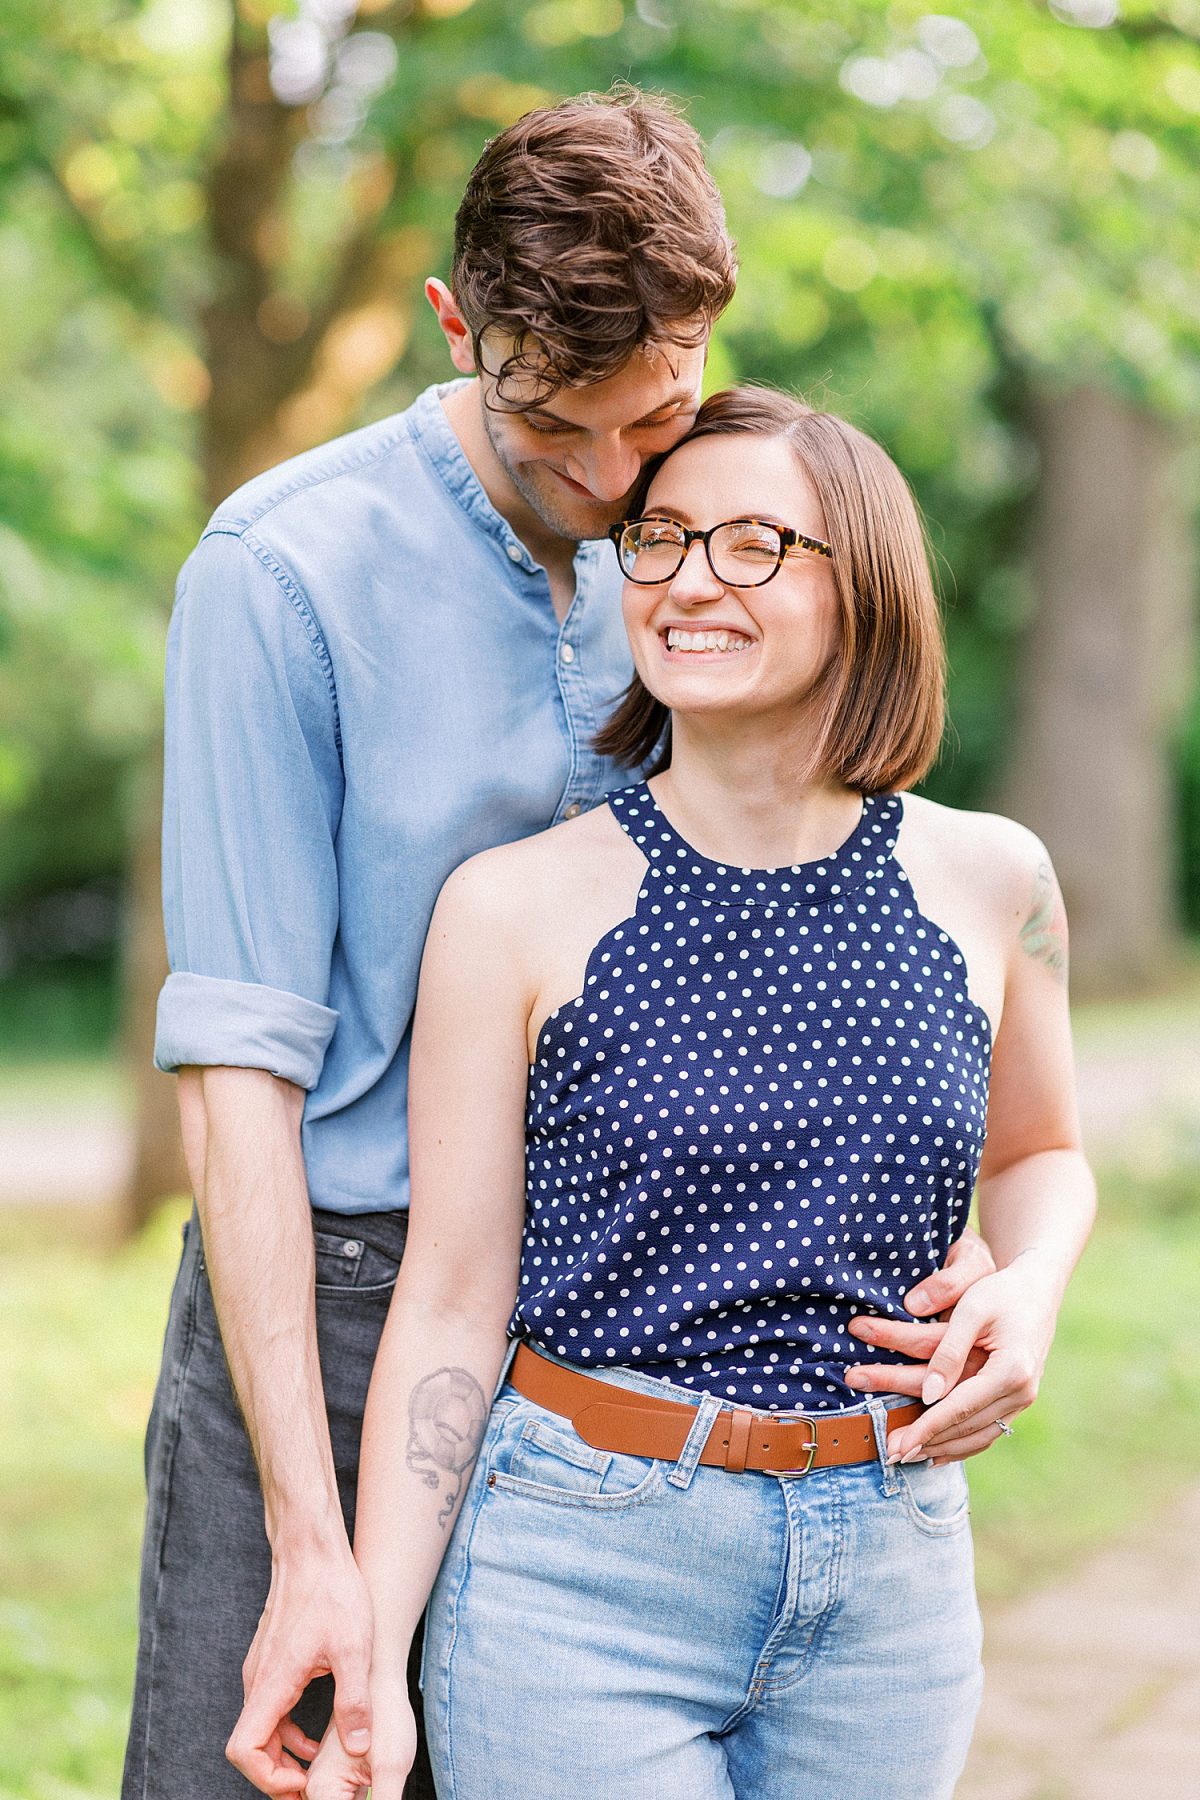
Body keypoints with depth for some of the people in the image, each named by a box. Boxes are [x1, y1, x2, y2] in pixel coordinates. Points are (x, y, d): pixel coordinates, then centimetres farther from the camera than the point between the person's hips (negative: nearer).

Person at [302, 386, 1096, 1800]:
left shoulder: (987, 883, 2)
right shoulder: (514, 909, -6)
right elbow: (452, 1307, -5)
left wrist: (1030, 1288, -2)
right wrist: (374, 1655, -10)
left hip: (891, 1585, 3)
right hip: (580, 1586, -3)